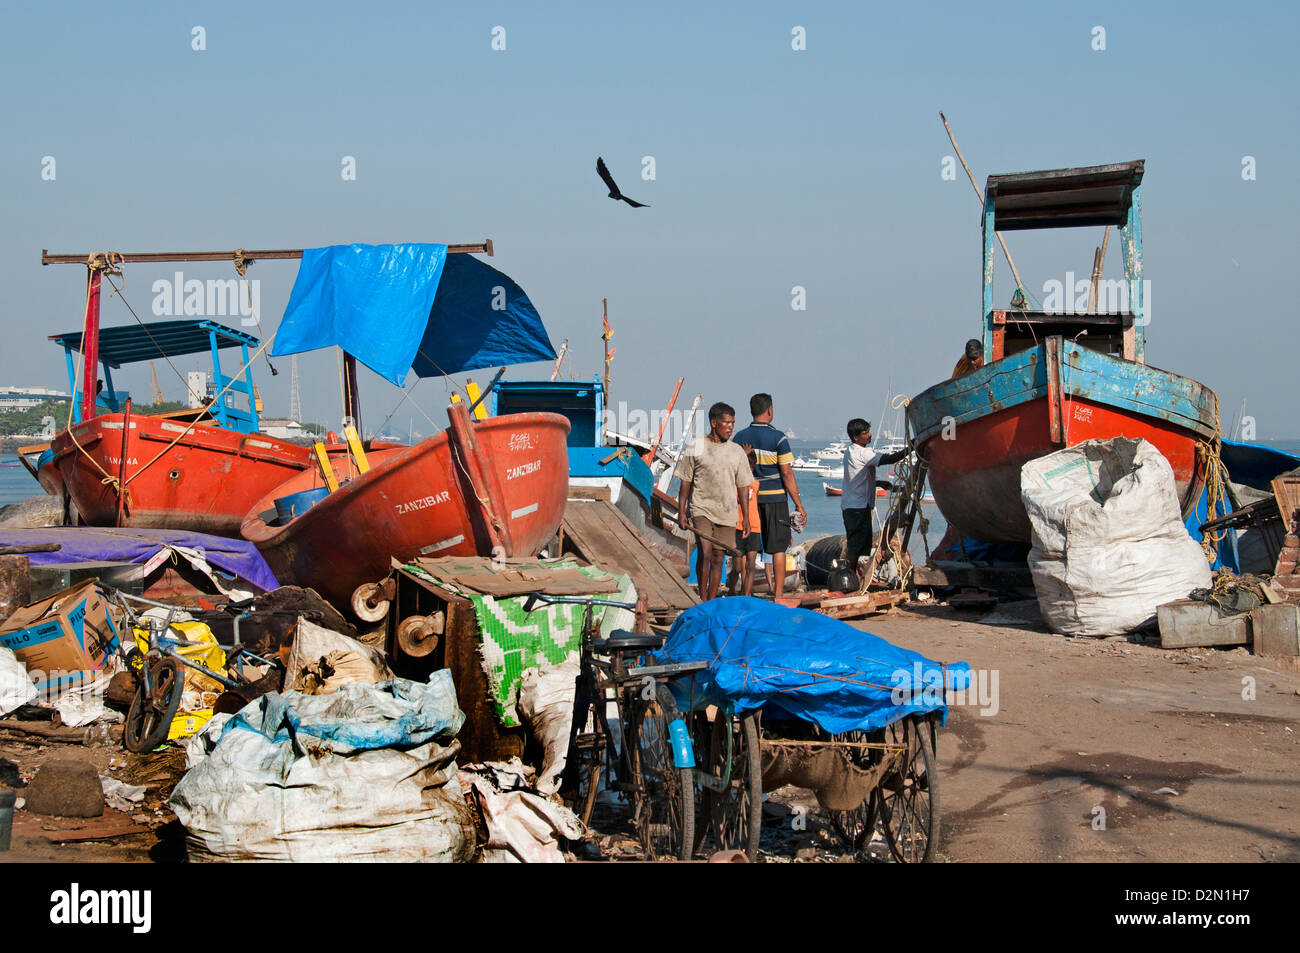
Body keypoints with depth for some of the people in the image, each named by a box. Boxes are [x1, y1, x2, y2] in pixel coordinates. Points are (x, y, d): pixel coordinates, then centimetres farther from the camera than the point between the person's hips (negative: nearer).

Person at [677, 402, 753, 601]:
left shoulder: (737, 451, 9)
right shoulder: (696, 448, 1)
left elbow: (742, 486, 14)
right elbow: (685, 483, 5)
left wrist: (746, 516, 11)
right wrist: (681, 512, 0)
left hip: (727, 512, 3)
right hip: (701, 508, -3)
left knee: (718, 558, 5)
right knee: (705, 553, -17)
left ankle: (712, 600, 13)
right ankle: (702, 599, -7)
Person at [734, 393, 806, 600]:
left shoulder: (739, 438, 3)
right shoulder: (777, 438, -8)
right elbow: (787, 474, -10)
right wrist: (799, 505, -6)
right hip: (775, 498, -3)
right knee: (778, 548, 3)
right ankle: (778, 594, 2)